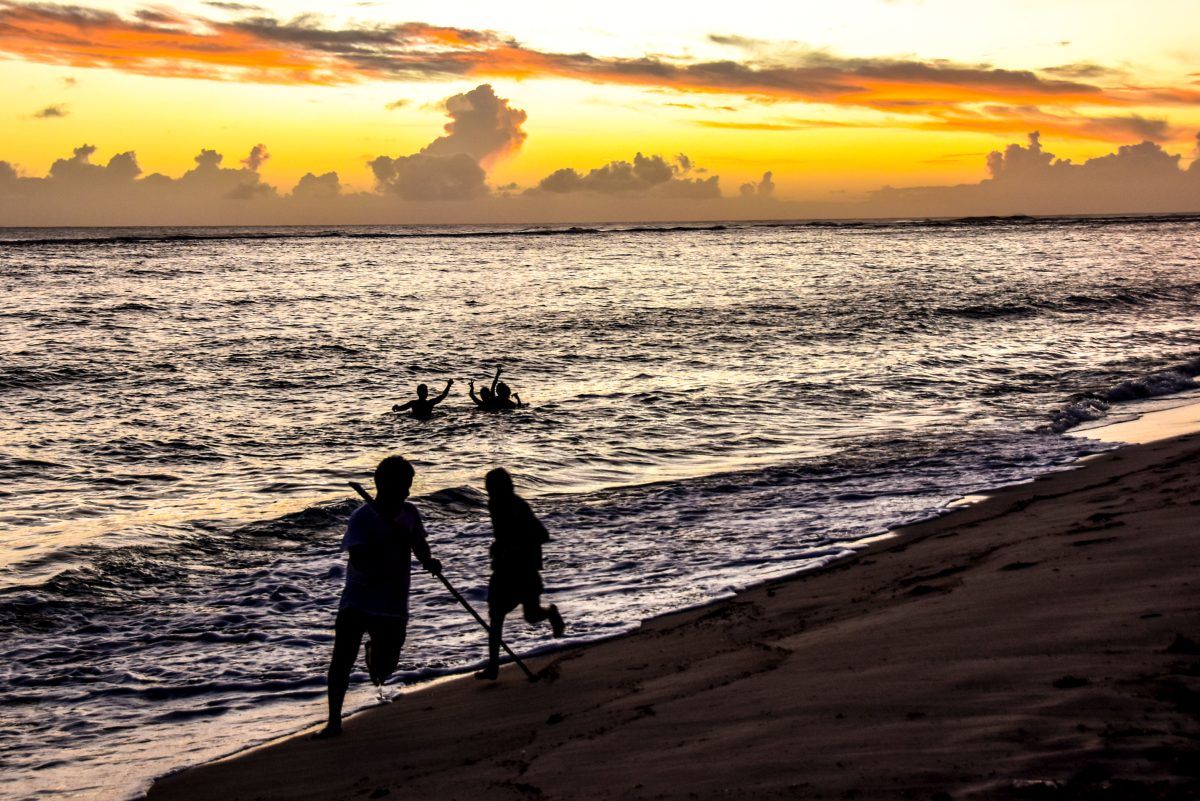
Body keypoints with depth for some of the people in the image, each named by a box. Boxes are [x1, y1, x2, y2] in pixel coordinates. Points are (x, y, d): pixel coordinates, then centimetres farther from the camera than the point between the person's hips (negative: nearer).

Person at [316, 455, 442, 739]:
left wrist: (428, 561, -1)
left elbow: (419, 545, 20)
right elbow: (360, 560, -26)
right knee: (341, 660, -14)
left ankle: (375, 652, 49)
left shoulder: (409, 513, 1)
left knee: (383, 670, 11)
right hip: (358, 601, -4)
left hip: (393, 604, 4)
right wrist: (392, 539, -31)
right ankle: (334, 722, -1)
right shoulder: (362, 518, -15)